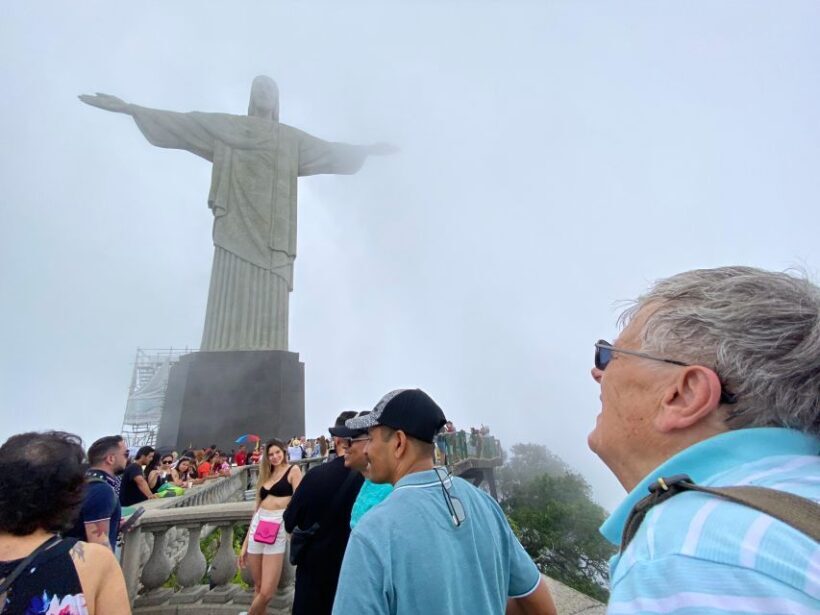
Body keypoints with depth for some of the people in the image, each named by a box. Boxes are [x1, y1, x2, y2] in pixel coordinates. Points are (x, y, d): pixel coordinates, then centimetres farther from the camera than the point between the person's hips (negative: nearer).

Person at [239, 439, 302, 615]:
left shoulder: (293, 470, 1)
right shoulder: (266, 475, 19)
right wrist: (245, 544, 18)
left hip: (278, 529, -5)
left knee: (266, 592, -5)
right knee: (258, 588, 10)